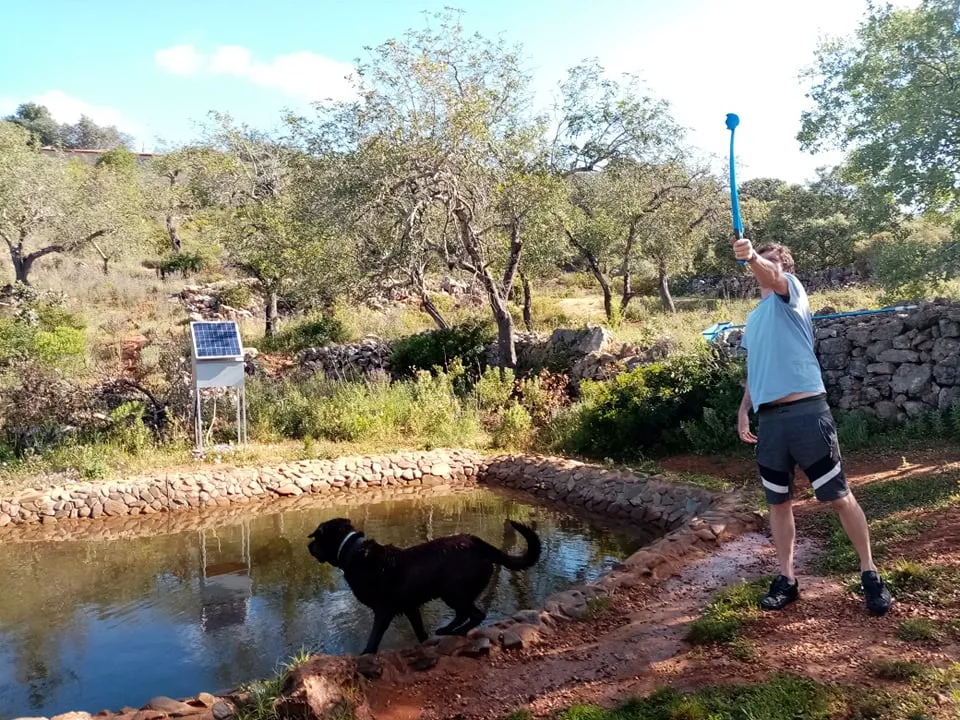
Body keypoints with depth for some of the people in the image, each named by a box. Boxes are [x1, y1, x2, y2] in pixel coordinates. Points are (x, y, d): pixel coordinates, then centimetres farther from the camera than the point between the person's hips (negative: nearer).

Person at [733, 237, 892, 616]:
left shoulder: (791, 290, 3)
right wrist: (743, 410, 14)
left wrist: (752, 256, -43)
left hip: (807, 412, -6)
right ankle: (787, 578, 21)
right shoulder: (753, 318, 21)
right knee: (778, 501, 11)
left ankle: (870, 572, 17)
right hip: (769, 419, 6)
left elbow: (771, 277, -21)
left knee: (839, 497, 2)